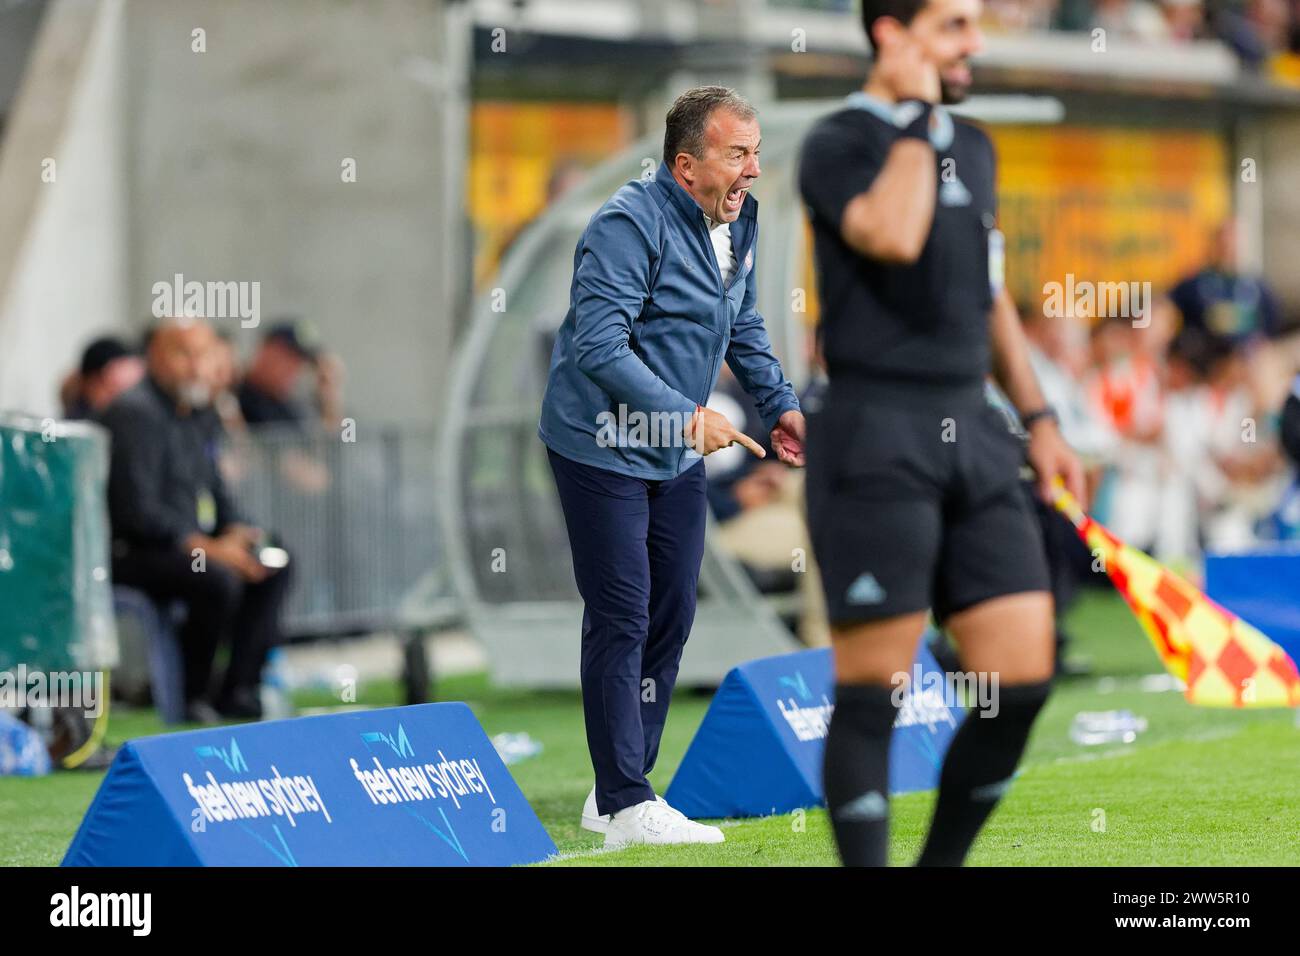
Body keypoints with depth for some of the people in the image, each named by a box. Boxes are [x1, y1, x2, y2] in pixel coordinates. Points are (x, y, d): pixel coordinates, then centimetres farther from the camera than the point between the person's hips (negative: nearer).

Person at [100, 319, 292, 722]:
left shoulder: (197, 415, 15)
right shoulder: (137, 414, -16)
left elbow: (214, 491, 23)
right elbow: (137, 510, -23)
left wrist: (234, 533, 0)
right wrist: (207, 548, -22)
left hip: (186, 545, 10)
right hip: (128, 551, -10)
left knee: (273, 568, 4)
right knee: (218, 579, -32)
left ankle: (239, 690, -2)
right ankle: (193, 696, -17)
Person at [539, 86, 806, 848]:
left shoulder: (740, 220, 6)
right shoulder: (629, 227, -22)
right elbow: (599, 343, -28)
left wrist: (781, 404, 13)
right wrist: (685, 415, -30)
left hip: (677, 456, 9)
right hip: (603, 450, -9)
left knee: (672, 615, 10)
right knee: (622, 621, -8)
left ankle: (618, 793, 20)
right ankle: (626, 807, -5)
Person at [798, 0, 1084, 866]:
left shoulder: (974, 148, 18)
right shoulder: (839, 145, -6)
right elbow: (893, 235, -25)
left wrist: (1037, 418, 21)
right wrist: (915, 115, -14)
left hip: (972, 436, 7)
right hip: (878, 442, -7)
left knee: (1023, 678, 0)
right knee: (873, 693, -6)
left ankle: (941, 863, 14)